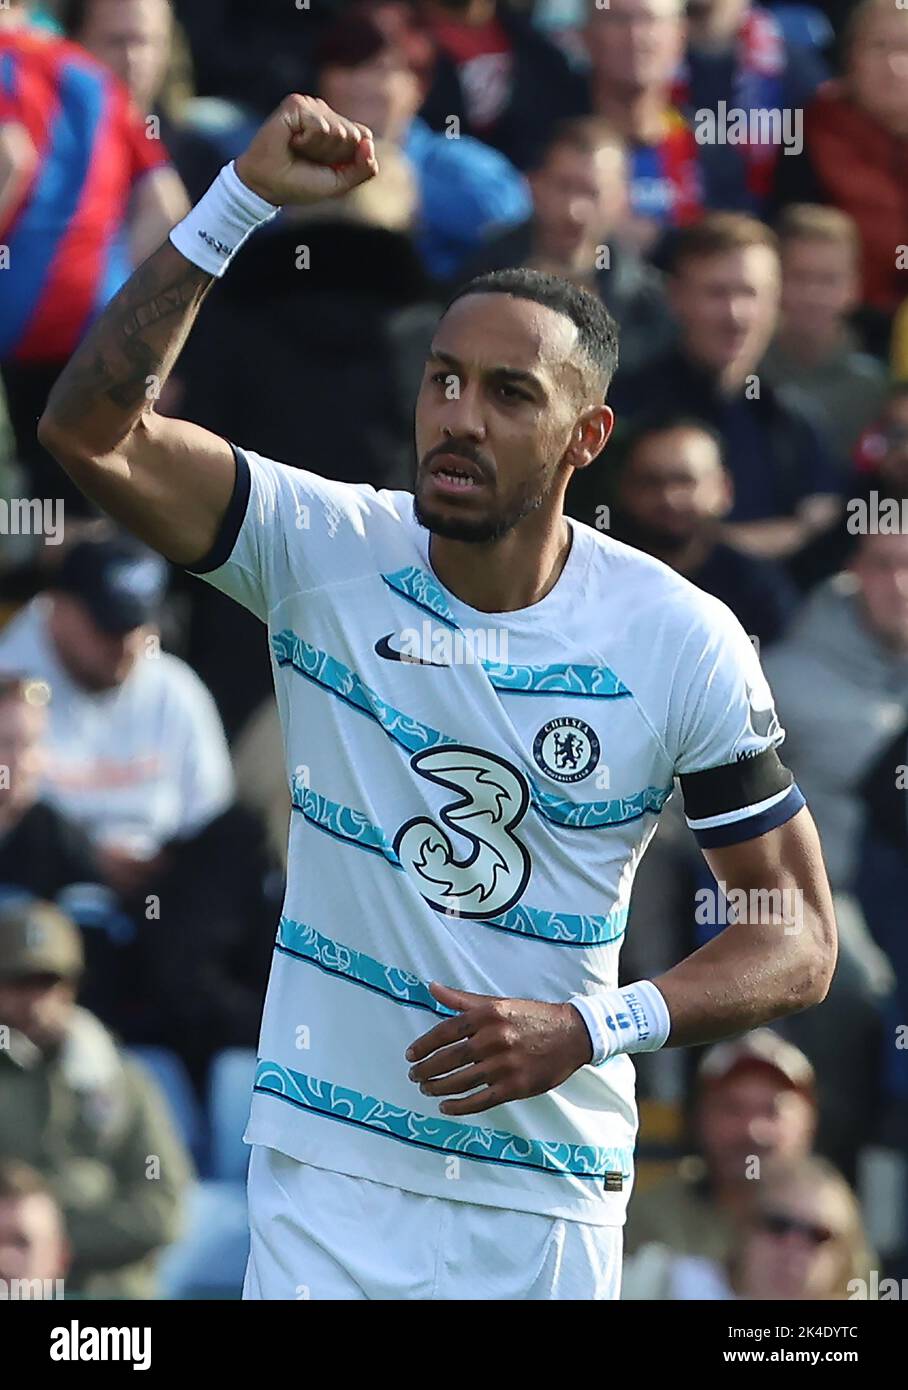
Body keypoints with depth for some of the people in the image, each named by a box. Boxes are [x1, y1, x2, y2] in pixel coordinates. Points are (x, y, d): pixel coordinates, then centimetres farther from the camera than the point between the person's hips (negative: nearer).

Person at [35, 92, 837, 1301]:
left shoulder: (680, 641, -6)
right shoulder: (327, 553, -5)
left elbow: (800, 942, -2)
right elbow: (89, 430, -17)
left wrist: (586, 1033, -16)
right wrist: (244, 201, -23)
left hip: (552, 1200, 0)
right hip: (328, 1170, 0)